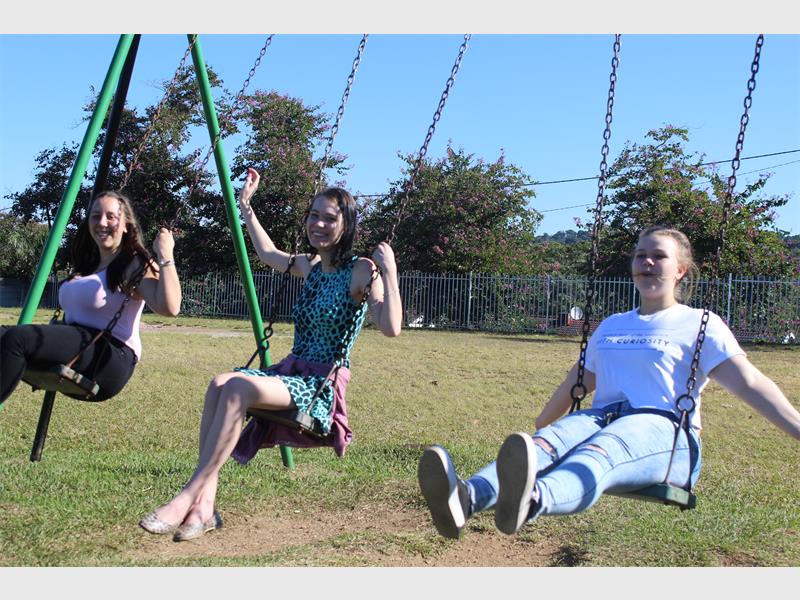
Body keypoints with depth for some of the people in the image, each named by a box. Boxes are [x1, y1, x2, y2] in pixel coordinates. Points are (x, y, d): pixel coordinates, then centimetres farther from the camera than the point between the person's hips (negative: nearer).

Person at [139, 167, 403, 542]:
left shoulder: (360, 271, -7)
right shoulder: (310, 266, 14)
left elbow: (390, 328, -20)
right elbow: (267, 253, 35)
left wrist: (389, 271, -26)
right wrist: (245, 205, 37)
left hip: (322, 387, -7)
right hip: (290, 374, 7)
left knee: (238, 388, -31)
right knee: (220, 383, -23)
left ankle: (188, 497, -29)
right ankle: (204, 502, -27)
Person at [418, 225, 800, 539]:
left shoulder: (699, 324, 13)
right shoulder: (611, 326, 29)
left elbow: (748, 382, 1)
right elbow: (577, 383, 38)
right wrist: (537, 427, 45)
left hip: (662, 430, -4)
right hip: (601, 417, 4)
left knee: (599, 452, -40)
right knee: (547, 442, -32)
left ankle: (531, 501, -75)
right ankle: (467, 499, -62)